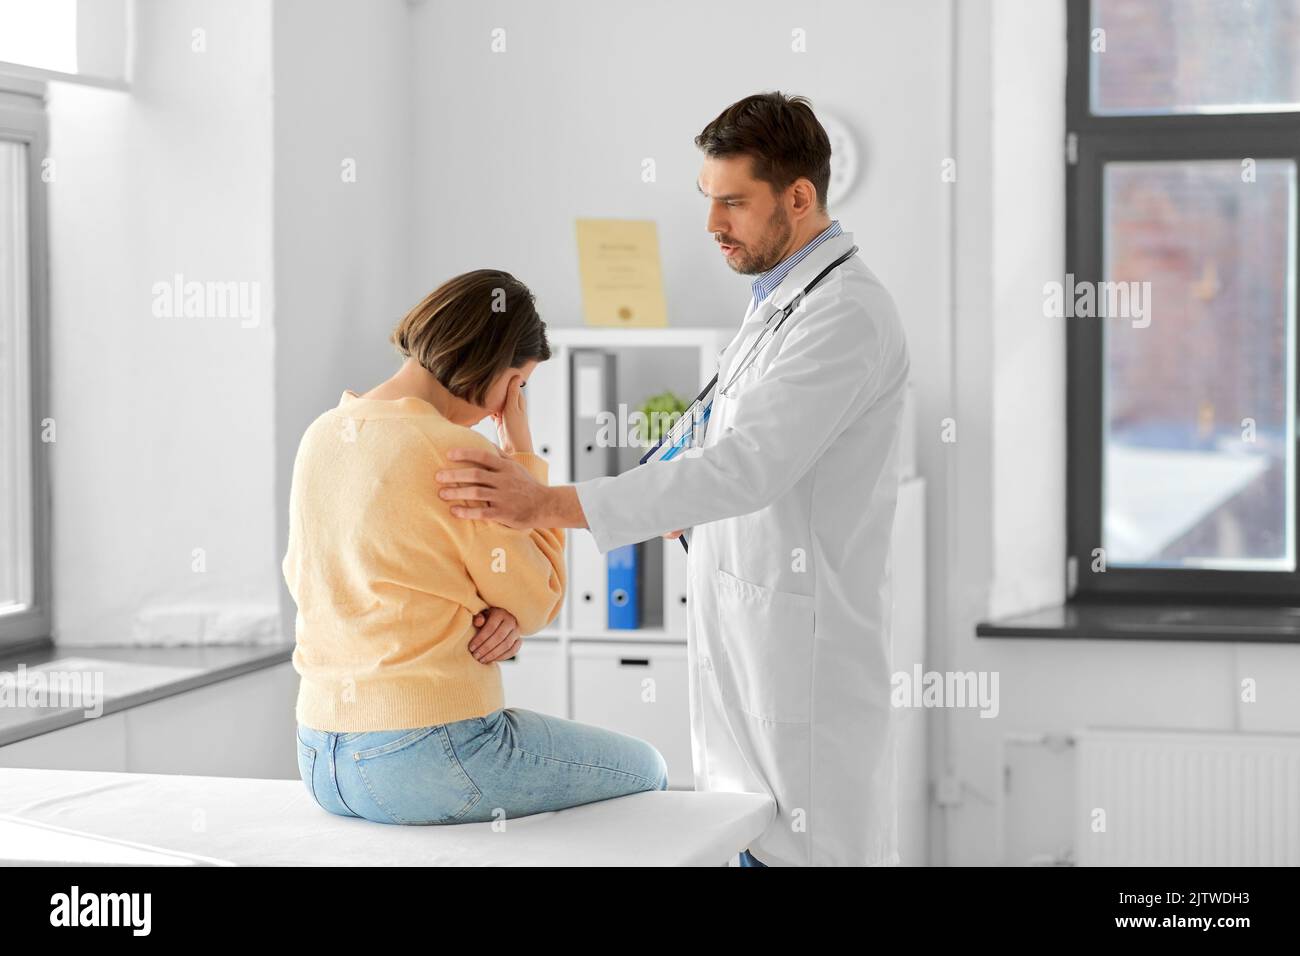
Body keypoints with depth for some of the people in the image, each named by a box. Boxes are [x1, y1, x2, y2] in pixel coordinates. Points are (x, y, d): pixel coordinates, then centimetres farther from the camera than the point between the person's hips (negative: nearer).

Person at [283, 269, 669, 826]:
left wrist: (491, 616, 0)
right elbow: (537, 602, -6)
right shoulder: (459, 454, -18)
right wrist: (522, 453, -2)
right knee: (643, 771, 16)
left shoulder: (323, 435, 6)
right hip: (431, 757, -8)